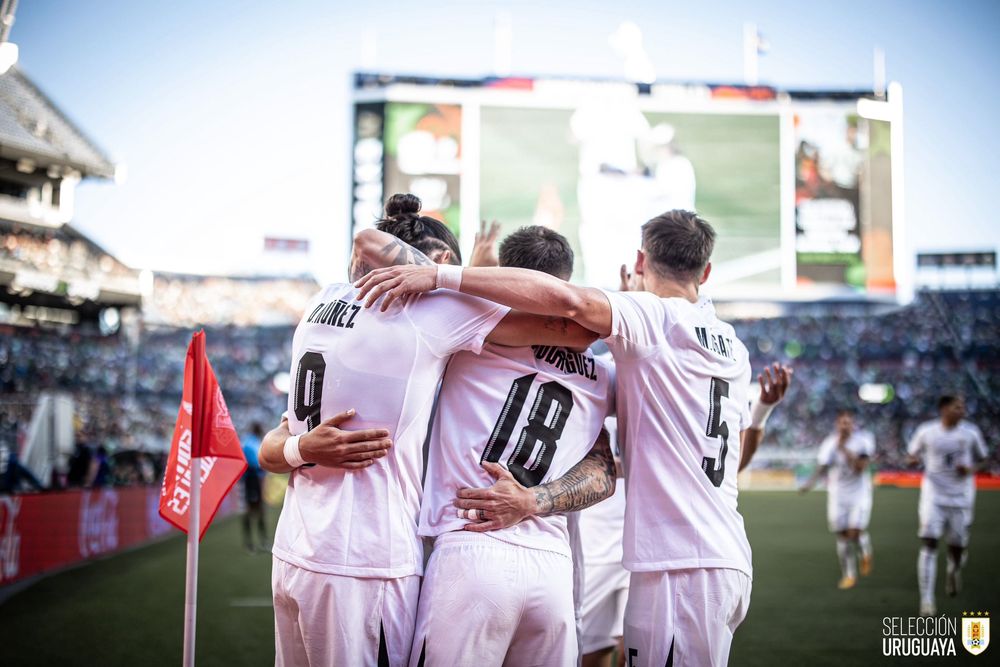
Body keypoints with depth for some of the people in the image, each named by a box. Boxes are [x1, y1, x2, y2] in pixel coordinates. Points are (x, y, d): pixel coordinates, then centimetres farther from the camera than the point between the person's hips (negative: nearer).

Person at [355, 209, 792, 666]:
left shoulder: (657, 318, -6)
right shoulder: (733, 348, 17)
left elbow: (566, 299, -24)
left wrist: (441, 275, -23)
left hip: (679, 567, -8)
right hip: (730, 557, 8)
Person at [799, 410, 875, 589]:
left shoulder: (864, 439, -9)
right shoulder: (830, 443, -4)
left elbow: (860, 467, -18)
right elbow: (822, 467, -11)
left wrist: (844, 449, -24)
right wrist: (810, 483, -29)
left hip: (859, 492, -2)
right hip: (837, 494, 2)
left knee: (855, 532, -15)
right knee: (842, 536, 3)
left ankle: (865, 553, 20)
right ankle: (848, 575, 17)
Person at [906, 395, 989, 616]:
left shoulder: (971, 432, -2)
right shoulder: (926, 431, -4)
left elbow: (982, 460, 11)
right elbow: (912, 454, 9)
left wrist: (971, 469, -11)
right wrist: (914, 459, -15)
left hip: (961, 498, 1)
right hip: (933, 496, -1)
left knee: (958, 546, 6)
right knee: (929, 544, -12)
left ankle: (954, 570, 45)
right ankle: (927, 600, -9)